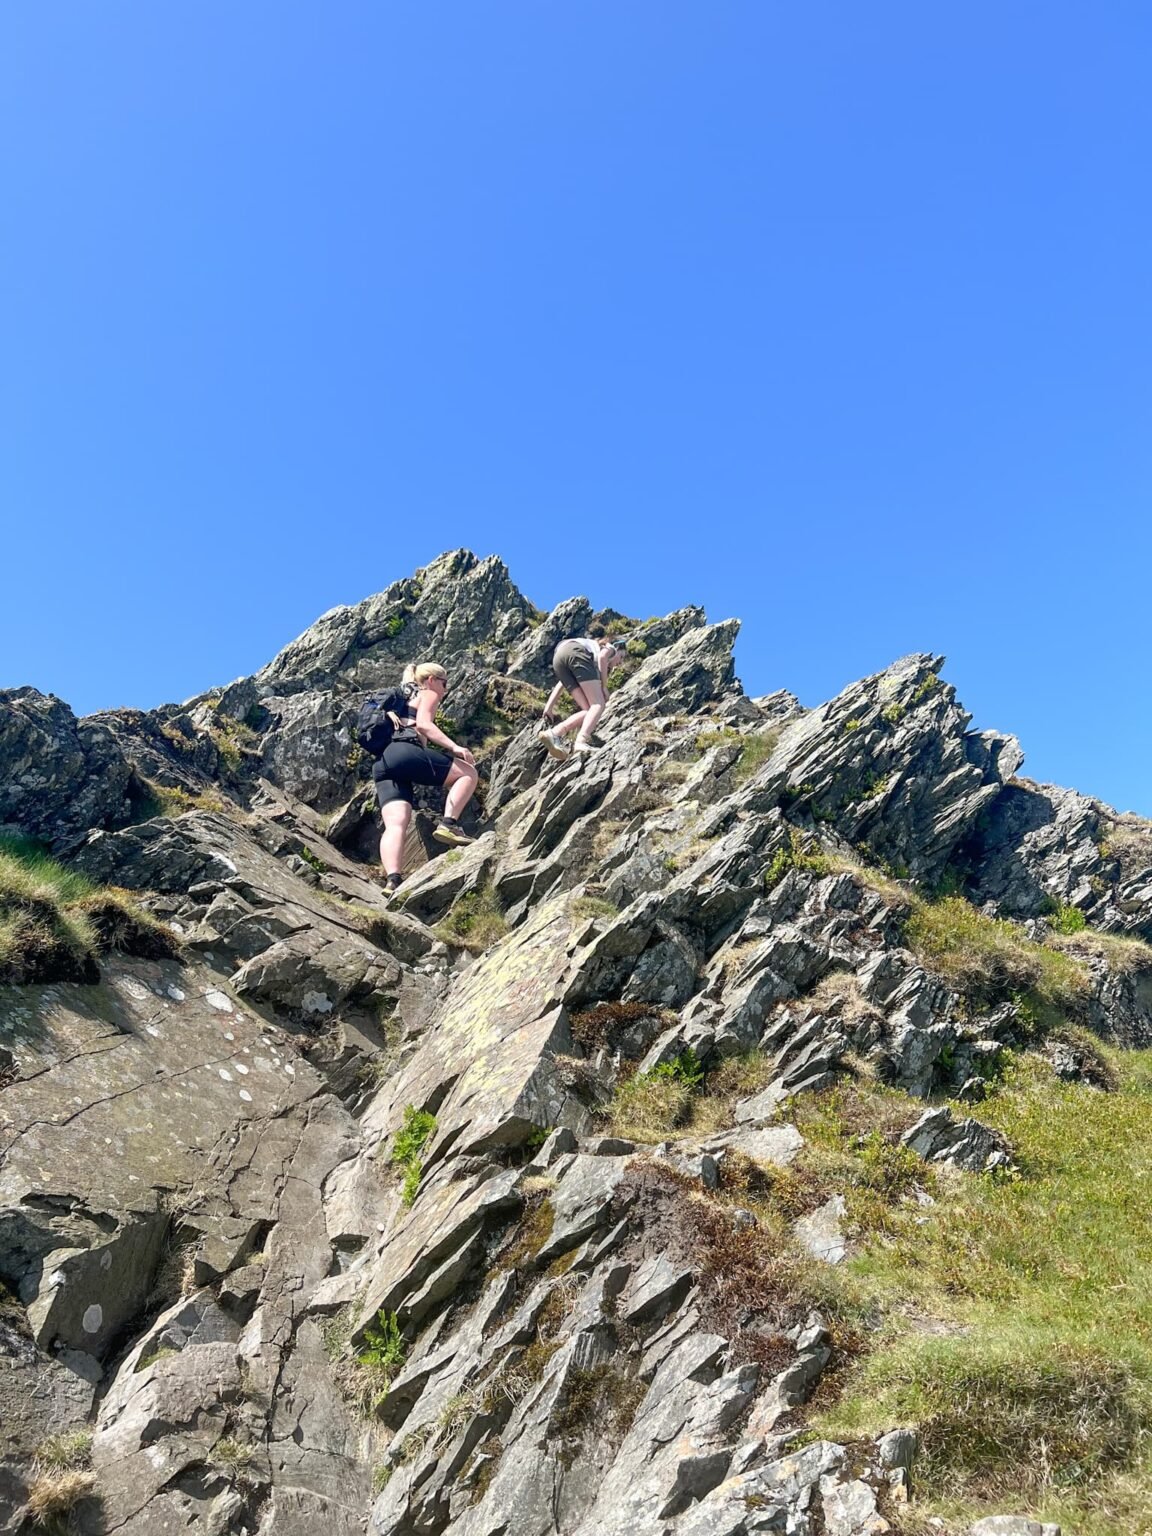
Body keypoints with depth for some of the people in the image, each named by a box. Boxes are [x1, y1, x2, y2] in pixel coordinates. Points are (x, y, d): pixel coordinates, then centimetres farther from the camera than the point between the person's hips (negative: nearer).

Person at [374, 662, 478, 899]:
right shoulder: (429, 694, 15)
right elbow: (422, 724, -6)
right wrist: (454, 747, -15)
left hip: (382, 764, 8)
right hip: (404, 752, -8)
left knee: (396, 824, -11)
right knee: (468, 772, 3)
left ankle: (393, 881, -31)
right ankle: (448, 824, -14)